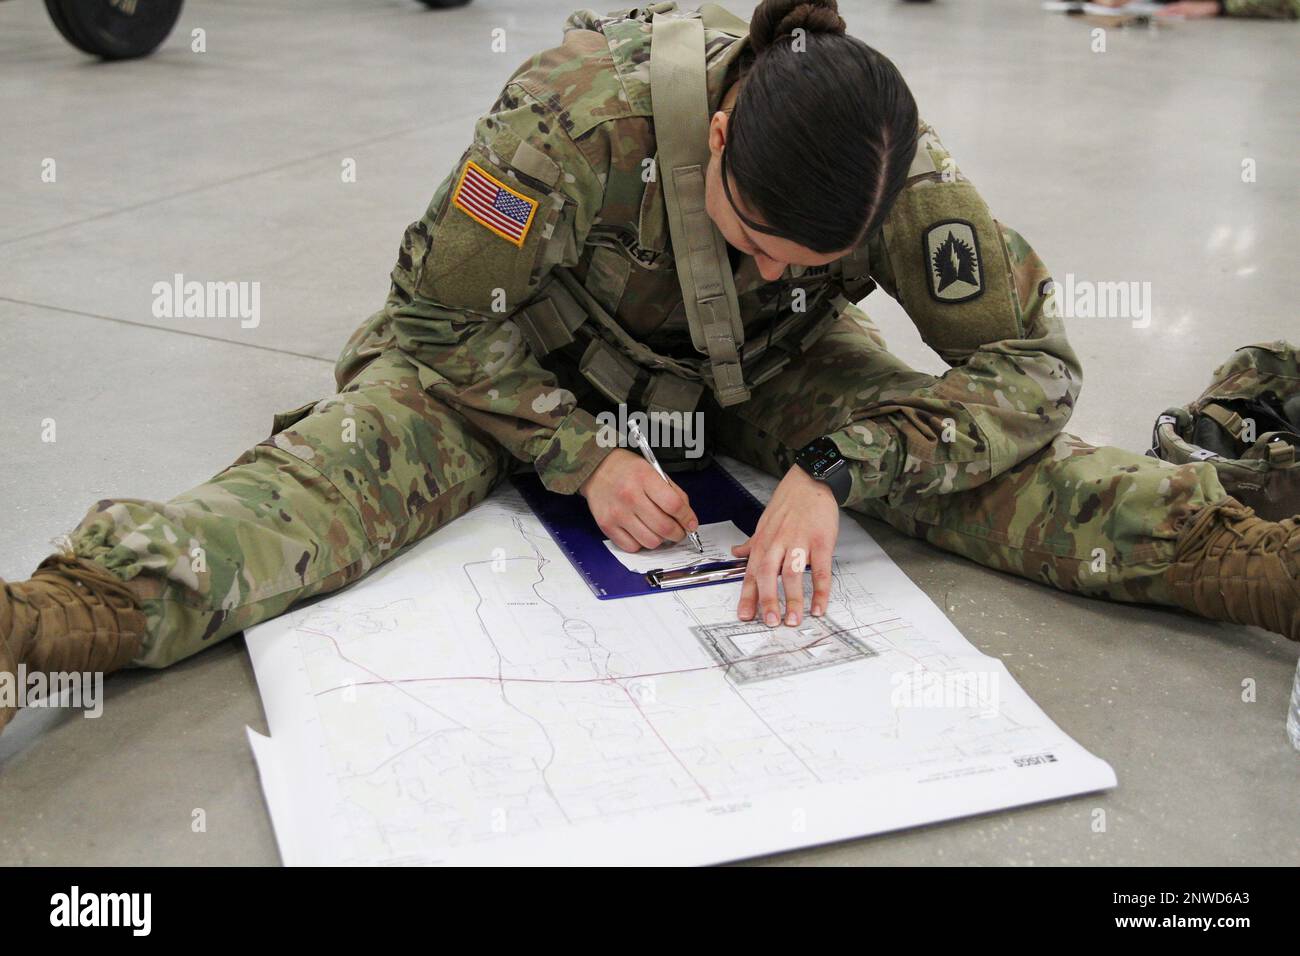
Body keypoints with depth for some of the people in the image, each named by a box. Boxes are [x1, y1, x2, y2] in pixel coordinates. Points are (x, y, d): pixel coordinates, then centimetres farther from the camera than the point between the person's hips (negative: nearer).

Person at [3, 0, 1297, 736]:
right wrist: (581, 454, -33)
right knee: (366, 447, -28)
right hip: (530, 350, -2)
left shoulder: (899, 170, -28)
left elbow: (1028, 359, -25)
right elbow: (442, 317, -22)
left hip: (766, 371, 3)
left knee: (957, 447, -22)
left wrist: (835, 470, -38)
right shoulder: (583, 116, -36)